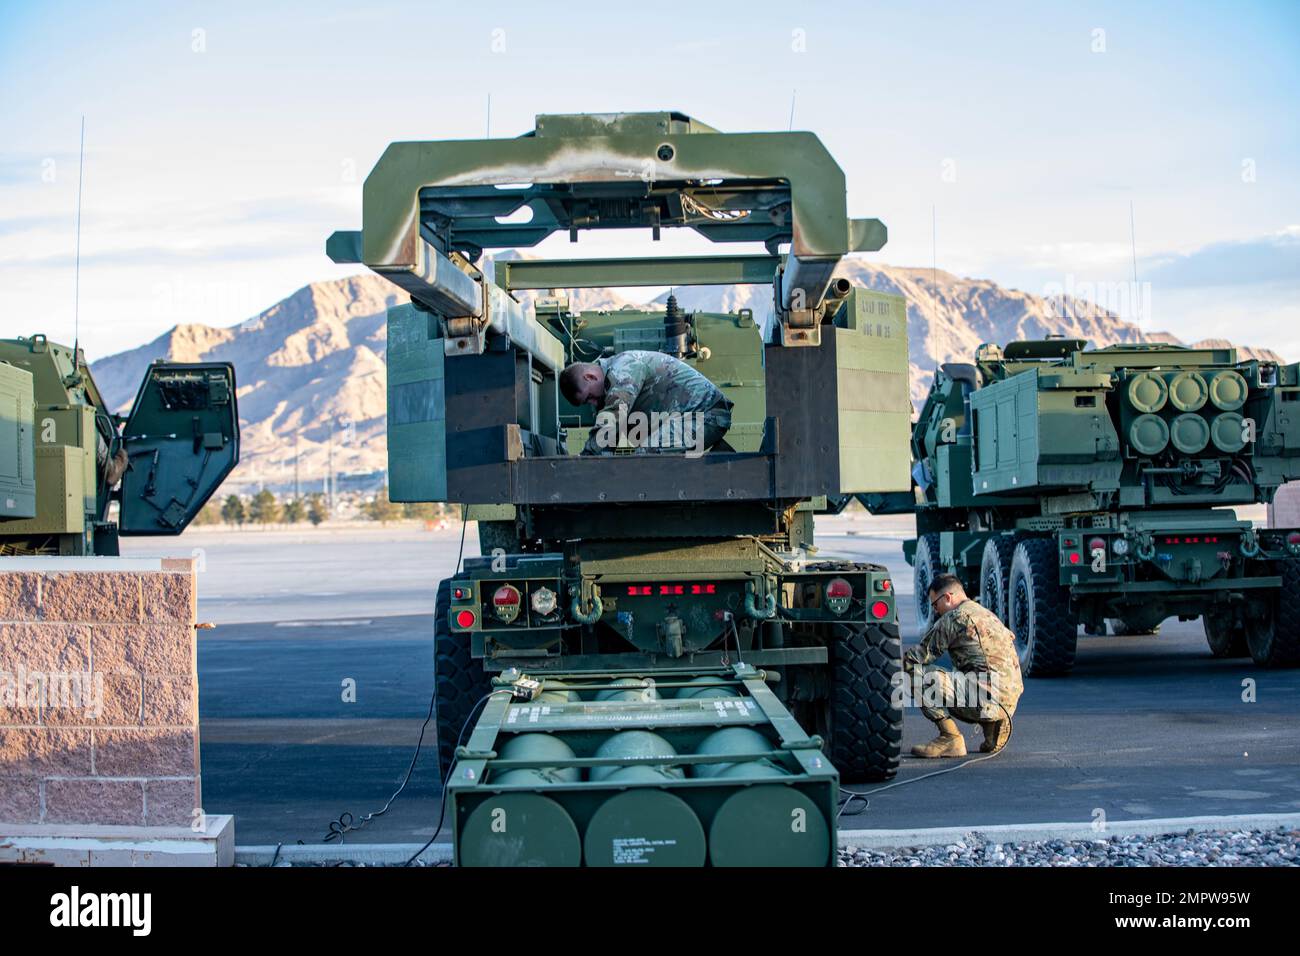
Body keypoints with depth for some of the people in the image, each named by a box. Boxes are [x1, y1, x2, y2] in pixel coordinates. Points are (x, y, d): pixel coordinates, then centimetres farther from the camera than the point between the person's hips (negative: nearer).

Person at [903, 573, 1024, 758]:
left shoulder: (955, 618, -6)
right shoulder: (988, 615, 22)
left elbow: (922, 654, -4)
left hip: (986, 698, -9)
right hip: (1009, 703, 9)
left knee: (919, 674, -12)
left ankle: (950, 738, -13)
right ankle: (992, 724, 14)